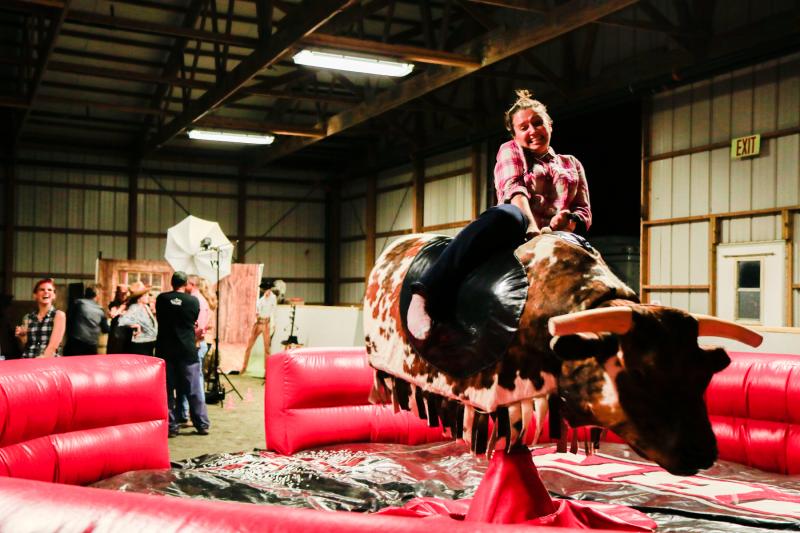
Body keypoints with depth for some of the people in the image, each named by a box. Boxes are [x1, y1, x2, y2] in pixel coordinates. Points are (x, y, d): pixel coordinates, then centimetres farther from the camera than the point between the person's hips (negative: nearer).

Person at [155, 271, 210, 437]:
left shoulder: (161, 298, -1)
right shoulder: (193, 301, -4)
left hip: (165, 350, 1)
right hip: (187, 350, 0)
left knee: (167, 390, 7)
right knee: (193, 390, 7)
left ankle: (171, 426, 7)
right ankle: (202, 424, 12)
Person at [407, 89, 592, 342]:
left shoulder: (572, 164, 31)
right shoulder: (511, 150, 23)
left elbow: (585, 213, 22)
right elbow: (513, 189, 2)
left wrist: (569, 221, -5)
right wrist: (532, 227, -18)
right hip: (516, 233, -3)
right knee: (505, 215, -42)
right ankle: (425, 296, -51)